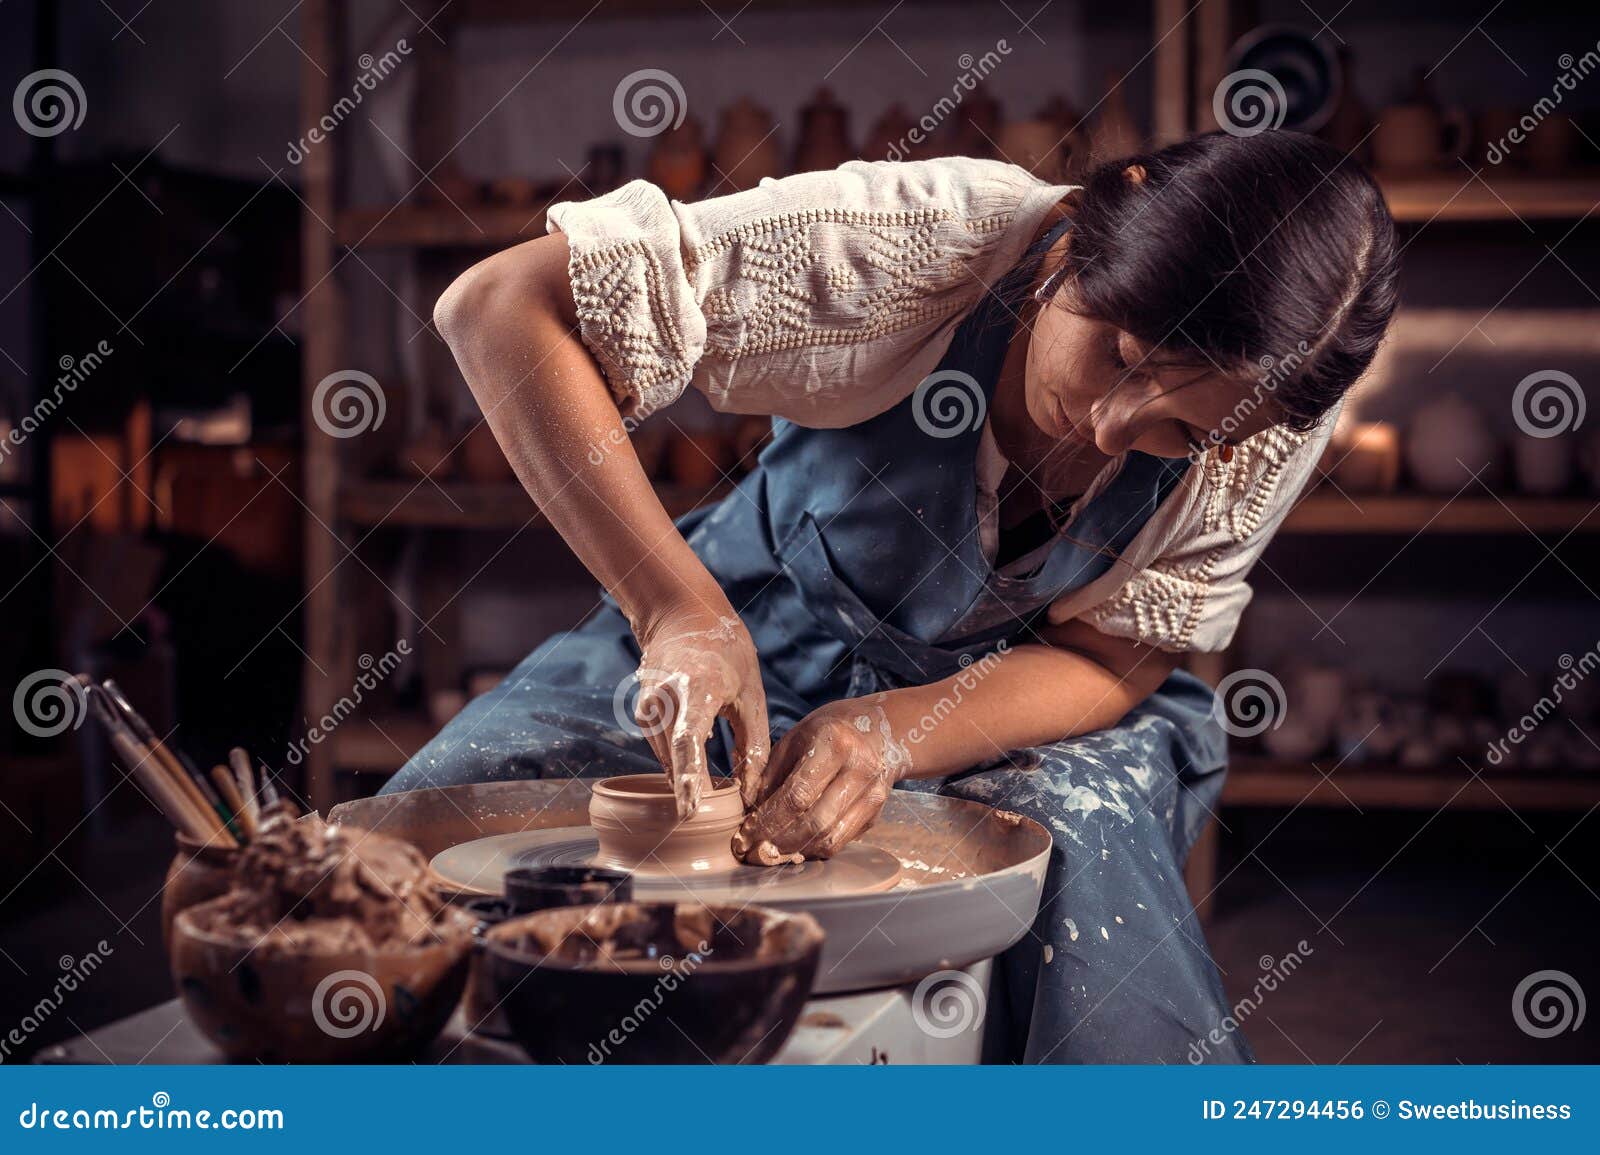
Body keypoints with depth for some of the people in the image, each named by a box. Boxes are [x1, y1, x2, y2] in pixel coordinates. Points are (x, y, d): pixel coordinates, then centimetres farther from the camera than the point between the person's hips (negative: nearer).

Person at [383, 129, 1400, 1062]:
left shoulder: (1271, 428, -20)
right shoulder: (915, 245, -29)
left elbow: (1109, 664, -12)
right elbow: (499, 307, -32)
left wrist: (892, 737, -32)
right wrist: (676, 605, -43)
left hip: (1029, 701, 1)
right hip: (756, 641, 0)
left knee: (1088, 860, -34)